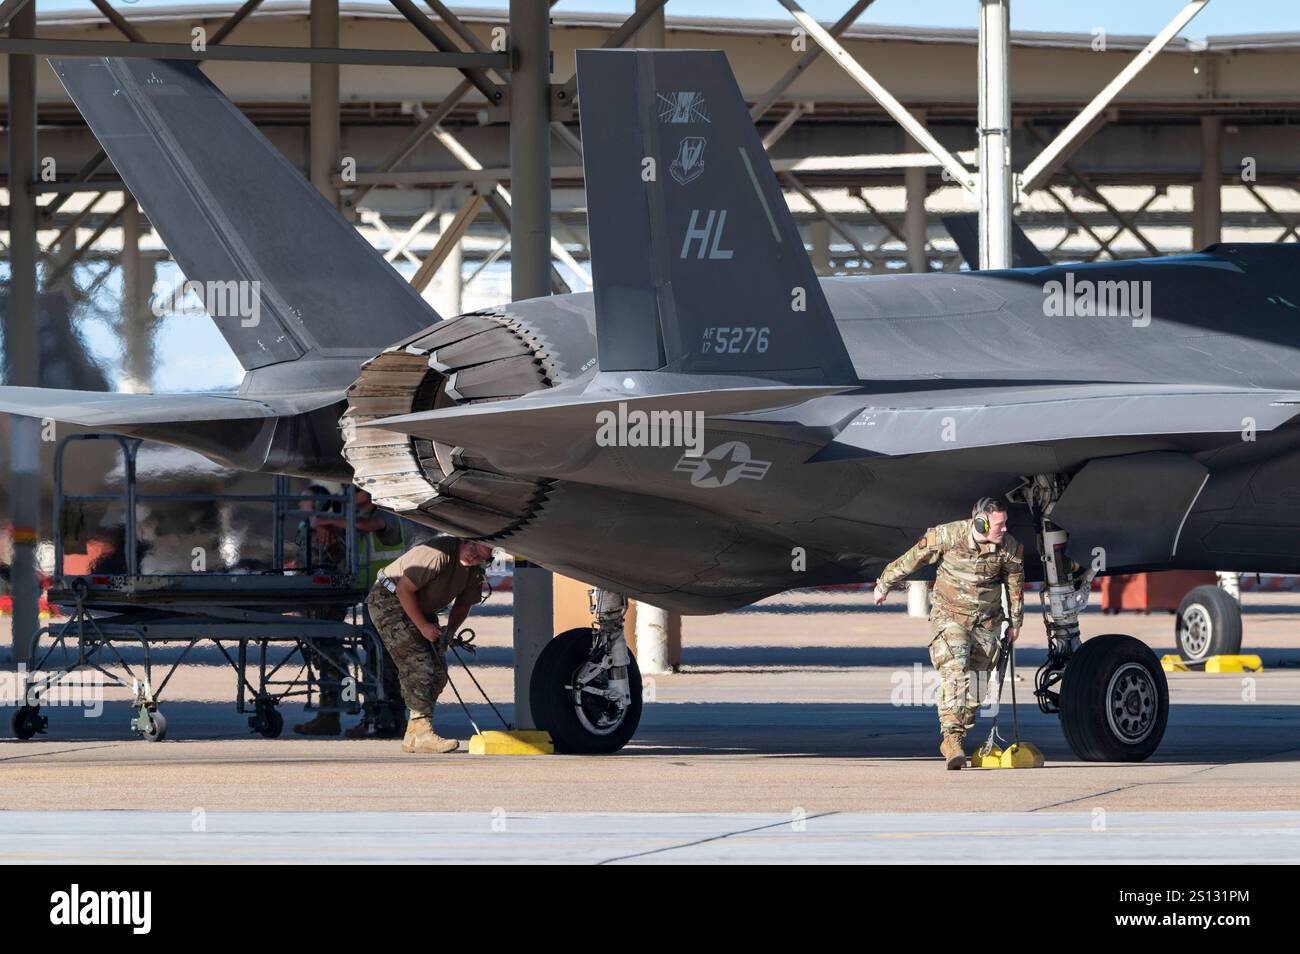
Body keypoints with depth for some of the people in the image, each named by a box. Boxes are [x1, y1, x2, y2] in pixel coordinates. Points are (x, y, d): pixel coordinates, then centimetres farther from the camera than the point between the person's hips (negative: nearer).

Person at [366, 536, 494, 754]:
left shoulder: (475, 572, -2)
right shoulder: (438, 554, -29)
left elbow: (462, 605, 11)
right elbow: (404, 589, -27)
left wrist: (450, 630, -9)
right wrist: (423, 627, -23)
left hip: (422, 609, 9)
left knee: (438, 672, 1)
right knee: (418, 666, -20)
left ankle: (413, 736, 6)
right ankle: (422, 734, -24)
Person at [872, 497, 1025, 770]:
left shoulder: (1009, 548, -9)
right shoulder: (947, 536, -18)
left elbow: (1015, 585, 9)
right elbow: (911, 560, -3)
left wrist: (1015, 622, 19)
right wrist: (884, 586, 9)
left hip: (986, 622, 3)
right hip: (949, 615, -3)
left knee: (976, 681, 2)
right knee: (954, 672, -22)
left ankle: (955, 741, 15)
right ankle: (951, 735, -30)